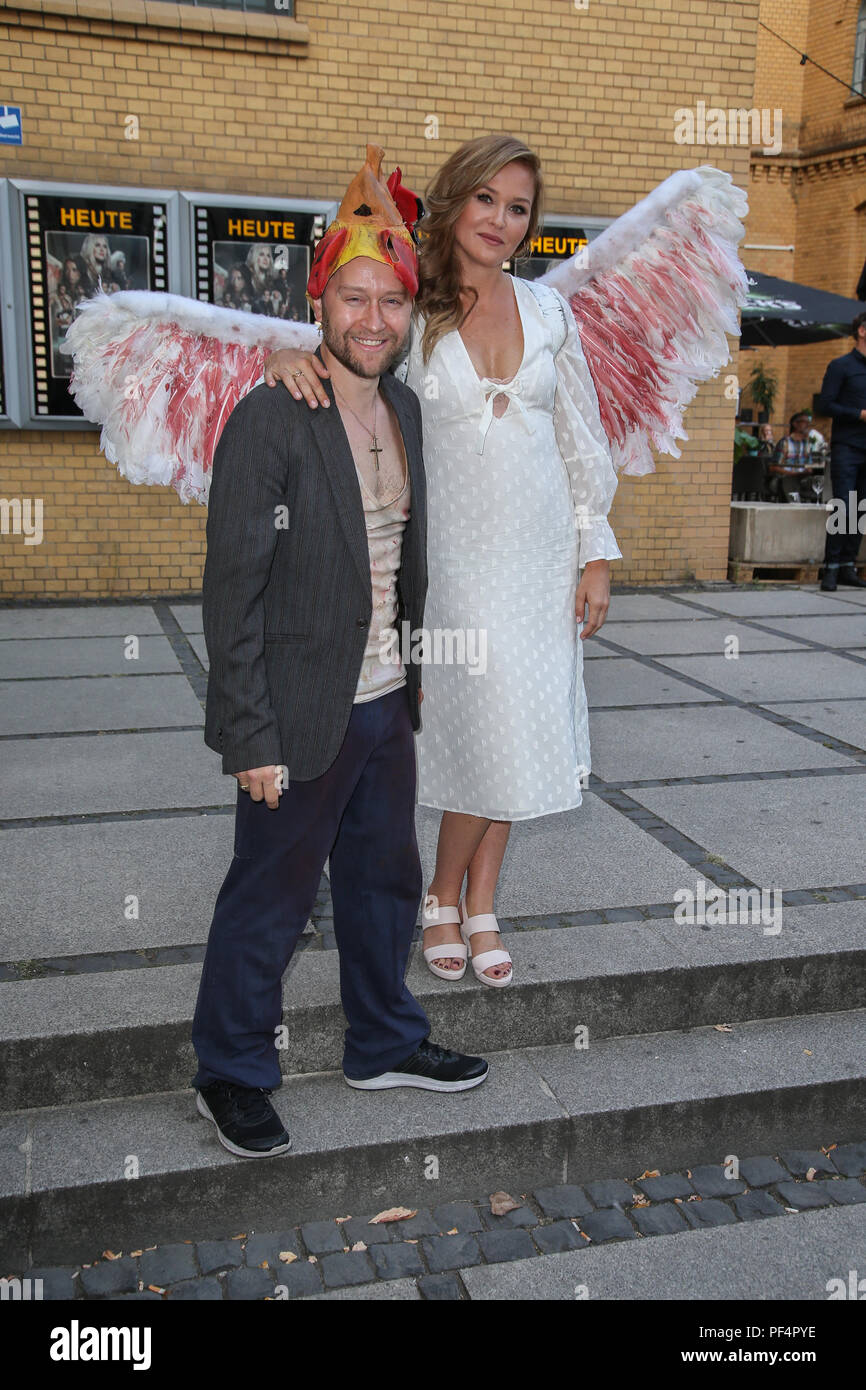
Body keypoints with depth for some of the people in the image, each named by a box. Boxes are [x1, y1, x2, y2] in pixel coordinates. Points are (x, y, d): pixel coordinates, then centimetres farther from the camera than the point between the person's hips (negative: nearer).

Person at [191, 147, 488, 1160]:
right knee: (269, 899, 8)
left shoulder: (405, 410, 7)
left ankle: (383, 1045, 41)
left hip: (386, 706, 7)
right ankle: (230, 1073, 30)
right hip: (302, 718, -7)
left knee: (385, 884, 20)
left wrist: (413, 677, 14)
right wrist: (252, 737, -18)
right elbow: (233, 592, -17)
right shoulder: (267, 421, -16)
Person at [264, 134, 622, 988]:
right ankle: (445, 897, 21)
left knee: (520, 730, 6)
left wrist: (597, 551, 5)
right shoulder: (409, 315, -2)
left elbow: (580, 438, 8)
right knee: (486, 731, -4)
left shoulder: (547, 311, 6)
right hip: (459, 551, -3)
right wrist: (285, 352, -28)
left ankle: (481, 905, 24)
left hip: (543, 549, 3)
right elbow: (338, 347, -2)